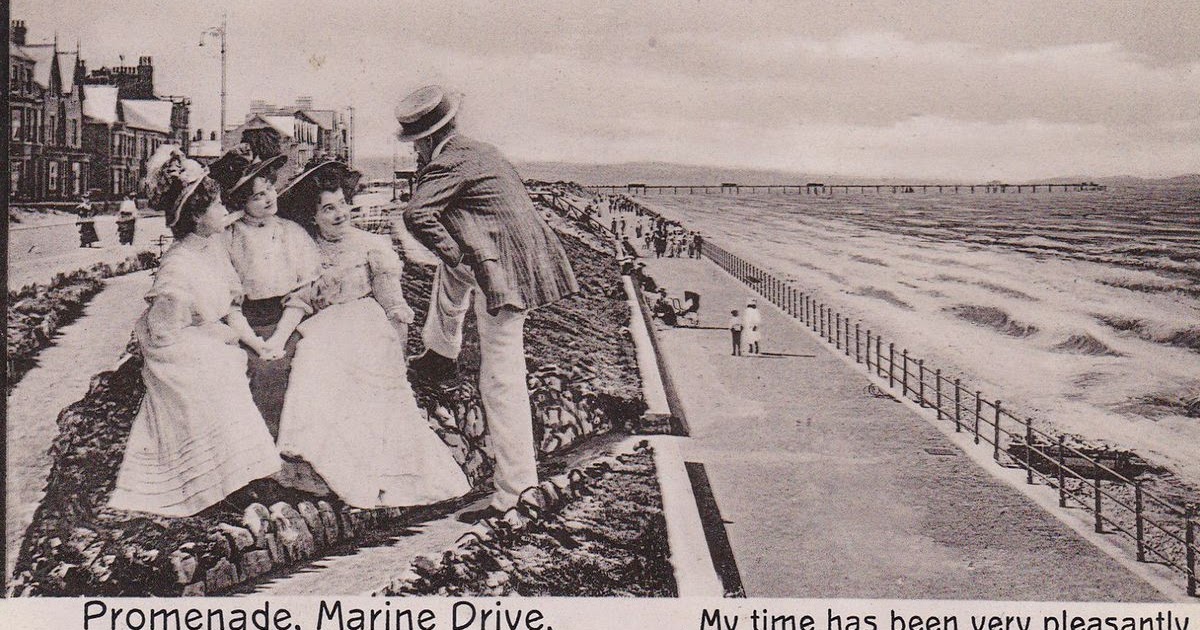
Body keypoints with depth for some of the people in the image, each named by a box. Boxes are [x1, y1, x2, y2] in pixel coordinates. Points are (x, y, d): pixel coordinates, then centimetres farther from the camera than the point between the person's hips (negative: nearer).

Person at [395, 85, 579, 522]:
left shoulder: (449, 164, -12)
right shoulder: (478, 151, 16)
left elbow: (416, 214, -27)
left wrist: (453, 255, -15)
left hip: (501, 274, -9)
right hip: (527, 265, 9)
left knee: (500, 383, -5)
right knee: (450, 271, 35)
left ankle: (512, 490, -1)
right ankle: (441, 355, 47)